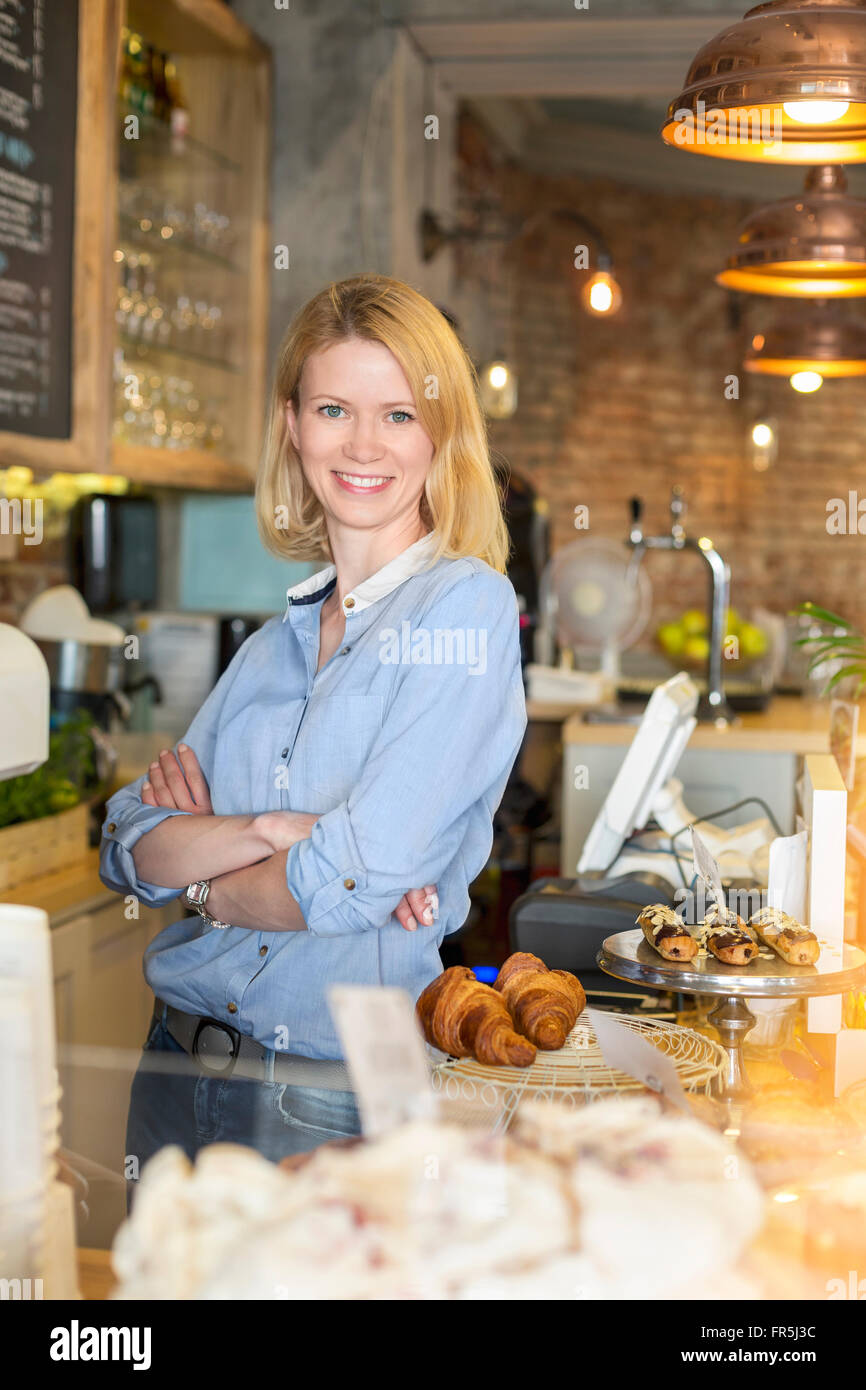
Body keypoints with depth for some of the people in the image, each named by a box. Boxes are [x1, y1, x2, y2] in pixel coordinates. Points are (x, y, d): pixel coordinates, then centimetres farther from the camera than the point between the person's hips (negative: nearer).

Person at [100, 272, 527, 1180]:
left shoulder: (466, 606, -9)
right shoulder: (276, 641, 10)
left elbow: (360, 880, -17)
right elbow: (132, 847, 2)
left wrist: (207, 883, -1)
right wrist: (273, 828, -15)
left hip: (336, 1095, -6)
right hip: (180, 1065, 6)